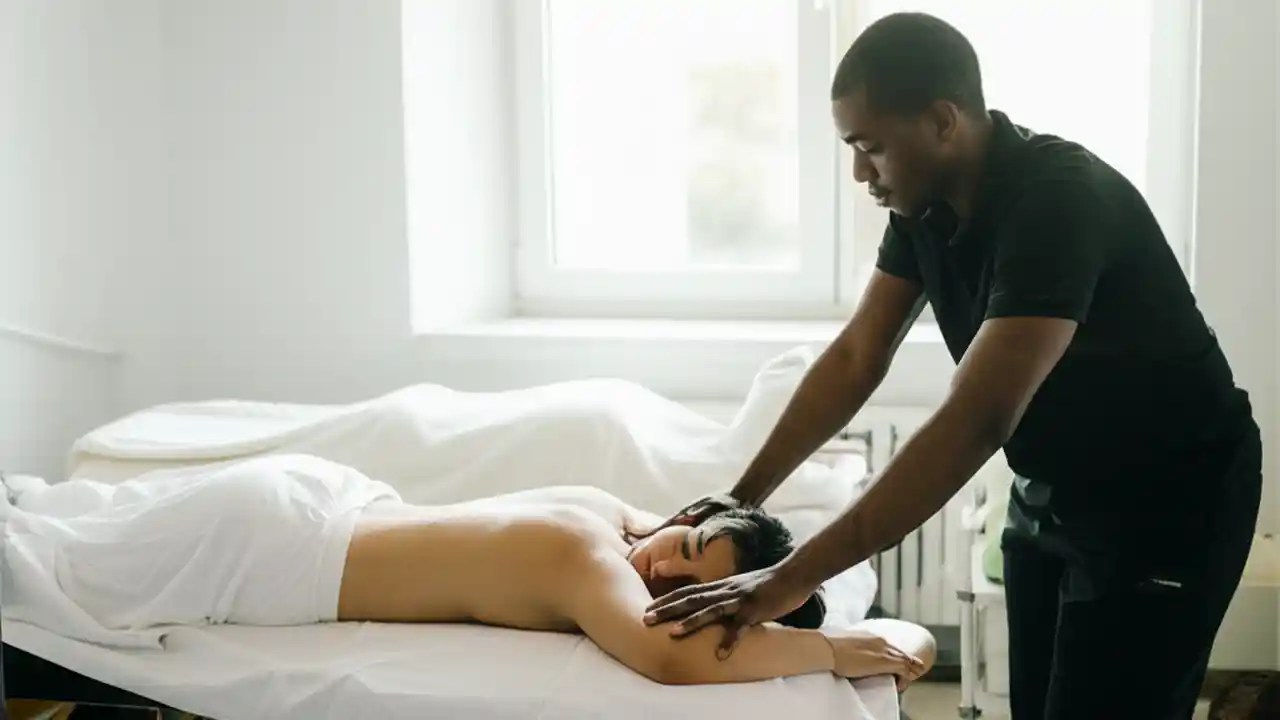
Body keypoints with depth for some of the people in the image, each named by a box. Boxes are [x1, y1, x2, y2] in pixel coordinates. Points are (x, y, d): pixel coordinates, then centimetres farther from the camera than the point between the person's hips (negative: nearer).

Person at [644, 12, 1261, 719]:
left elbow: (977, 422, -39)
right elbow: (855, 360, 3)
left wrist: (792, 579, -41)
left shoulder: (1060, 200, -31)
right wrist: (742, 497, -3)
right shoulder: (925, 203, -6)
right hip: (1050, 492, 8)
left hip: (1165, 504, -8)